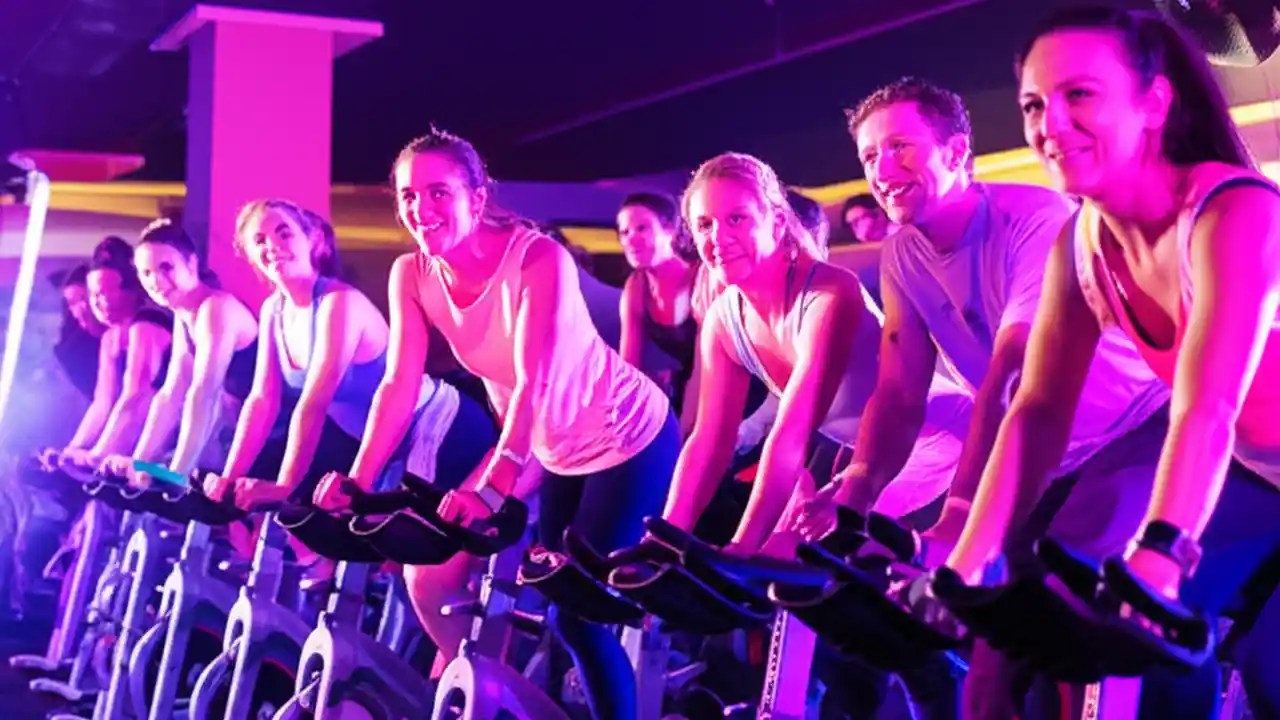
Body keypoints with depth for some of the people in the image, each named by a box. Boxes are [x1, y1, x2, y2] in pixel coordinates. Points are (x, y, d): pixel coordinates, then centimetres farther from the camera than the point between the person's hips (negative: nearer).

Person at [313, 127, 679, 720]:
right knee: (562, 603, 9)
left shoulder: (537, 258, -28)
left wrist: (493, 486, -47)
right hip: (559, 451, 6)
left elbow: (536, 384, -37)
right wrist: (356, 481, -22)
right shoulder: (412, 275, -11)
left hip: (630, 440, -6)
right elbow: (398, 387, -12)